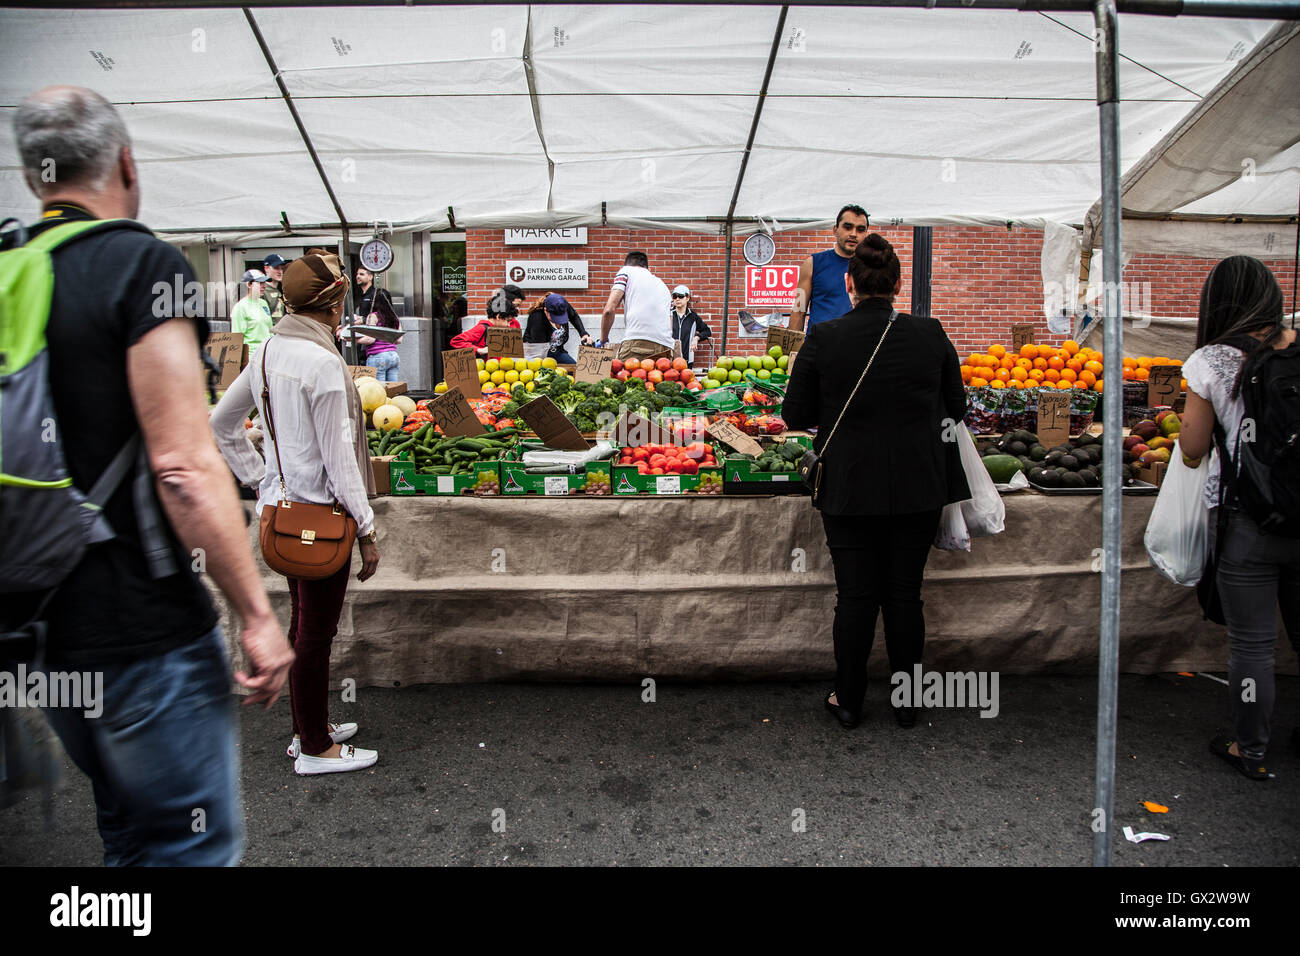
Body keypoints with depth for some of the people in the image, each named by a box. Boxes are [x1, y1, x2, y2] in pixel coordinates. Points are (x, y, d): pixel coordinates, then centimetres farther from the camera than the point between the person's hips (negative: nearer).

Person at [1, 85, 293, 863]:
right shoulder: (143, 264, -14)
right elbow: (184, 466, -22)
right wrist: (257, 615, -15)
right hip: (143, 629, -8)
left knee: (129, 832, 24)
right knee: (193, 843, 6)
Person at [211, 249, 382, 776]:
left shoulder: (269, 351, 6)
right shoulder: (323, 363, -20)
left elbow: (220, 423, 15)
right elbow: (338, 457, -19)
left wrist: (258, 477, 16)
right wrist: (367, 531, -13)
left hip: (280, 505, 9)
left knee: (303, 624, 21)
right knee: (317, 632, 4)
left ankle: (308, 728, 36)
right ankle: (315, 749, 20)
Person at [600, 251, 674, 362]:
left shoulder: (626, 271, 17)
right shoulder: (663, 285, 33)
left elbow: (609, 310, 5)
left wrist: (603, 339, 17)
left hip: (638, 341, -5)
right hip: (666, 347, 6)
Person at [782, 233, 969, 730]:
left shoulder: (822, 339, -9)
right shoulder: (930, 335, -3)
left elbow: (795, 414, -2)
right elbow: (956, 408, 8)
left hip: (849, 490, -1)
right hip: (919, 489, 2)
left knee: (855, 596, 8)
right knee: (905, 595, 12)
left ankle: (848, 701, 22)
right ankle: (908, 703, 25)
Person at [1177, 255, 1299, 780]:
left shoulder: (1212, 361, -9)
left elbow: (1193, 448, -3)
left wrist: (1198, 400, 12)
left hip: (1248, 524, -4)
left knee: (1252, 643, 8)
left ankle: (1251, 751, 23)